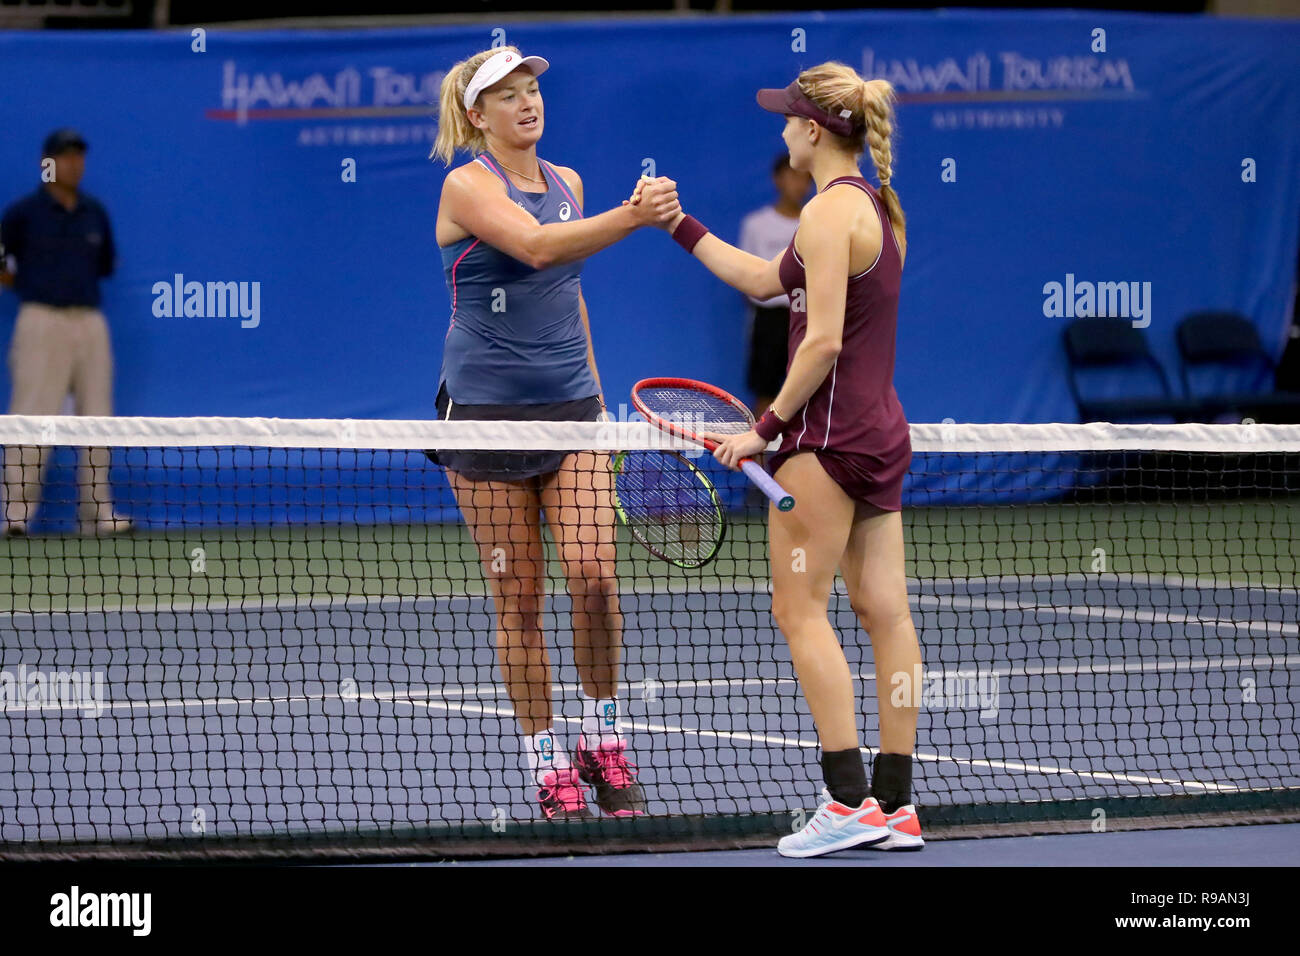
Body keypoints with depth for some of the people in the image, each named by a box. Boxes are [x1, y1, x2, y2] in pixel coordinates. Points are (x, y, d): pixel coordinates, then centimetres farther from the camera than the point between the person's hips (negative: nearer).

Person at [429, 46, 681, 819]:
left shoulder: (566, 183, 12)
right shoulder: (469, 186, -8)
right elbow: (536, 246, -27)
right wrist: (631, 217, -37)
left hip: (570, 408, 4)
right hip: (487, 410, -4)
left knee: (594, 573, -11)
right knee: (519, 598, -1)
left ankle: (605, 738, 6)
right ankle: (546, 764, 7)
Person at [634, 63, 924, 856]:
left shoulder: (830, 210, -14)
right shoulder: (879, 207, 15)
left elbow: (823, 342, -20)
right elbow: (764, 280, 23)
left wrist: (766, 427, -15)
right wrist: (680, 225, 26)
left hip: (830, 432, -9)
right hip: (882, 431, 9)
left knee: (801, 610, -5)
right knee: (886, 612, 6)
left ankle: (849, 801, -11)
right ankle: (896, 807, 6)